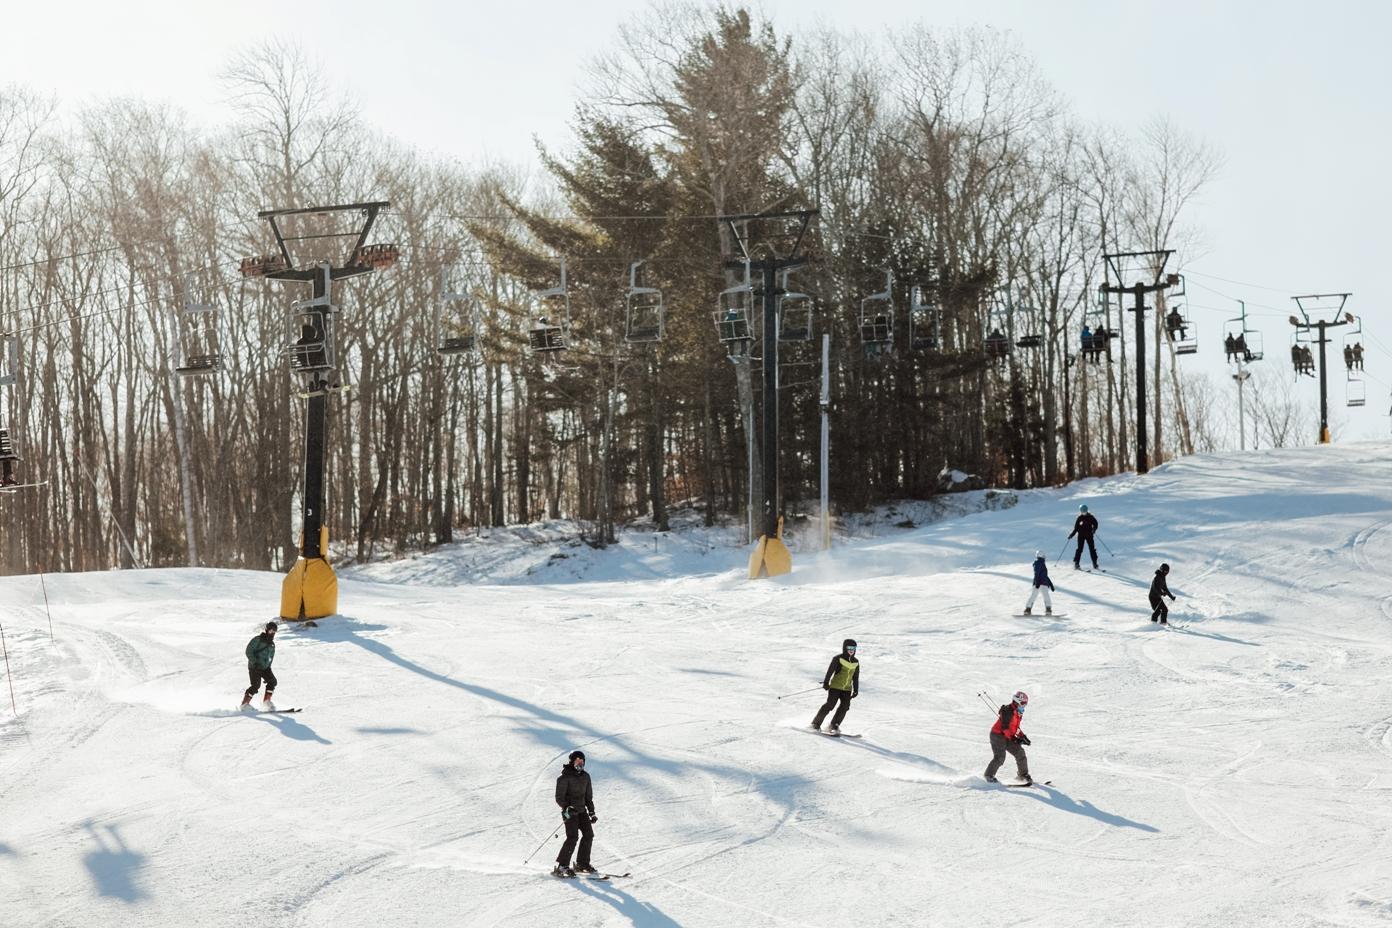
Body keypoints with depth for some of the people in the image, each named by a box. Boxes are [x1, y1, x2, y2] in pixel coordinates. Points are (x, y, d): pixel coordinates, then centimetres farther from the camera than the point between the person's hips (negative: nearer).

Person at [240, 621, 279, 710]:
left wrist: (268, 666, 15)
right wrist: (254, 663, -19)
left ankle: (266, 701, -2)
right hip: (254, 667, -7)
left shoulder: (272, 644, 16)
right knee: (256, 685, -18)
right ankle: (245, 703, -8)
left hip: (265, 667, 7)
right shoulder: (258, 640, -6)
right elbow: (249, 651, -12)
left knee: (272, 681, -11)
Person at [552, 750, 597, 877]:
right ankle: (561, 866, -16)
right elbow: (559, 797, -11)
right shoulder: (564, 777, -9)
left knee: (589, 835, 1)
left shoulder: (585, 776, 12)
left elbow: (588, 796, 21)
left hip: (581, 810, 7)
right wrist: (566, 808, -26)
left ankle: (582, 864, 13)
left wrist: (592, 812, 16)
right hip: (569, 811, -7)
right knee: (573, 837, -17)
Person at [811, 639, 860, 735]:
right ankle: (816, 723, -4)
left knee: (845, 706, -11)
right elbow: (830, 671, -12)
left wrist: (856, 690, 18)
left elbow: (855, 678, 19)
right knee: (830, 705, -14)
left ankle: (834, 727, -4)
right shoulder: (838, 659, -5)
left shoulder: (856, 662, 12)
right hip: (835, 686, -5)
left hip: (847, 689, 5)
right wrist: (826, 682, -21)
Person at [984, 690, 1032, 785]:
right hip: (998, 735, -9)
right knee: (1000, 757, -15)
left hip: (1008, 737, 9)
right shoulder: (1008, 711, -19)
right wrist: (1014, 739, -25)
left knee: (1020, 752, 2)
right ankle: (989, 775, 0)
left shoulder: (1018, 713, 12)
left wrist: (1023, 736, 9)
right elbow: (1005, 727, -25)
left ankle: (1023, 775, 13)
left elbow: (1016, 727, 22)